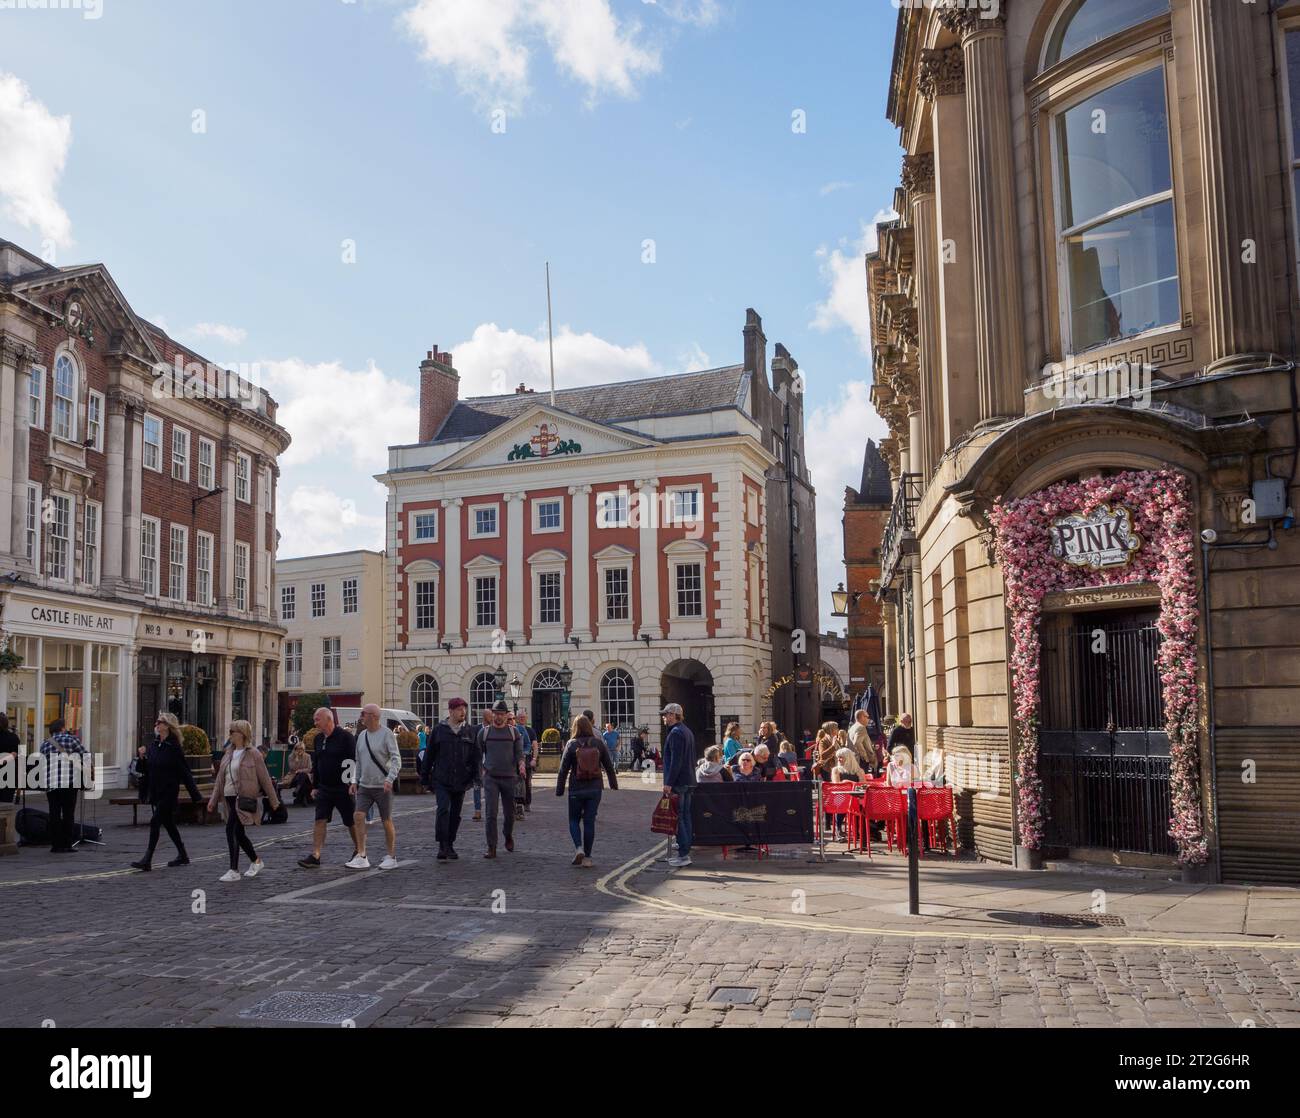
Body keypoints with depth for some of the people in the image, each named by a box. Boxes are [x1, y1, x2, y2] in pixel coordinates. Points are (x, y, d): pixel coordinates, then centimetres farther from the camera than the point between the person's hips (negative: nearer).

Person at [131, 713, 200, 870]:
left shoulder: (174, 747, -12)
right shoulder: (153, 745, 8)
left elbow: (185, 771, -12)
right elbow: (147, 769, 17)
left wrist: (195, 795, -12)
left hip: (168, 792, -8)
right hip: (155, 791, 8)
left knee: (155, 822, -12)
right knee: (168, 823, 14)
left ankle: (147, 860, -11)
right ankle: (182, 855, 26)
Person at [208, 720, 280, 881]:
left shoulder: (253, 754, -7)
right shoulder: (228, 754, 13)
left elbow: (265, 778, -4)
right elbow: (220, 778, 18)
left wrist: (274, 801, -1)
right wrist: (213, 799, 13)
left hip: (244, 799, -8)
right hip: (230, 798, 8)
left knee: (231, 830, -15)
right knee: (238, 833, 12)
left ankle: (234, 871, -11)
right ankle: (256, 862, 30)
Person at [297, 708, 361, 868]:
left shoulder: (345, 737, -13)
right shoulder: (318, 738, 9)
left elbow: (354, 761, -14)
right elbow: (315, 763, 17)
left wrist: (352, 784, -17)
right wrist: (315, 786, 15)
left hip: (343, 789, -6)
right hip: (324, 788, 6)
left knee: (352, 822, 6)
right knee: (319, 821, -3)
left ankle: (358, 851, 24)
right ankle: (315, 856, -4)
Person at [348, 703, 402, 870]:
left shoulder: (387, 734, -9)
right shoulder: (362, 735, 12)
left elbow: (396, 759, -15)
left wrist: (390, 779, -27)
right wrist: (355, 781, 14)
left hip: (382, 786, -6)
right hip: (364, 786, 6)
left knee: (387, 822, 2)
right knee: (358, 817, -7)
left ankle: (391, 857, 14)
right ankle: (361, 857, -4)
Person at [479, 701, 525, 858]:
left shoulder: (513, 732, 6)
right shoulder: (484, 732, 6)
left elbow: (519, 752, 3)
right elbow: (478, 753, 13)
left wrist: (521, 764, -16)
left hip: (509, 777, 1)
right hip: (490, 777, -1)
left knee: (509, 813, 10)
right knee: (491, 813, -9)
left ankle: (508, 836, 38)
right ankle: (491, 848, -6)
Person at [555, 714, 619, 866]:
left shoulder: (571, 744, -7)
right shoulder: (599, 743, -1)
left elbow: (563, 769, -6)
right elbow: (609, 765, 6)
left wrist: (559, 789, 2)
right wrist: (614, 783, 19)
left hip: (576, 790, -2)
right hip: (595, 789, 2)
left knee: (574, 820, 12)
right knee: (589, 822, 8)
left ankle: (579, 848, -10)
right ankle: (587, 857, 9)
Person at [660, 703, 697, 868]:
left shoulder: (676, 733, -14)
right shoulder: (687, 731, 17)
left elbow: (676, 760, -21)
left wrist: (669, 782, -21)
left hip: (677, 782, -10)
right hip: (688, 781, 10)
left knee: (677, 818, -8)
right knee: (685, 816, 13)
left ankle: (683, 855, -9)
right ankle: (685, 851, 17)